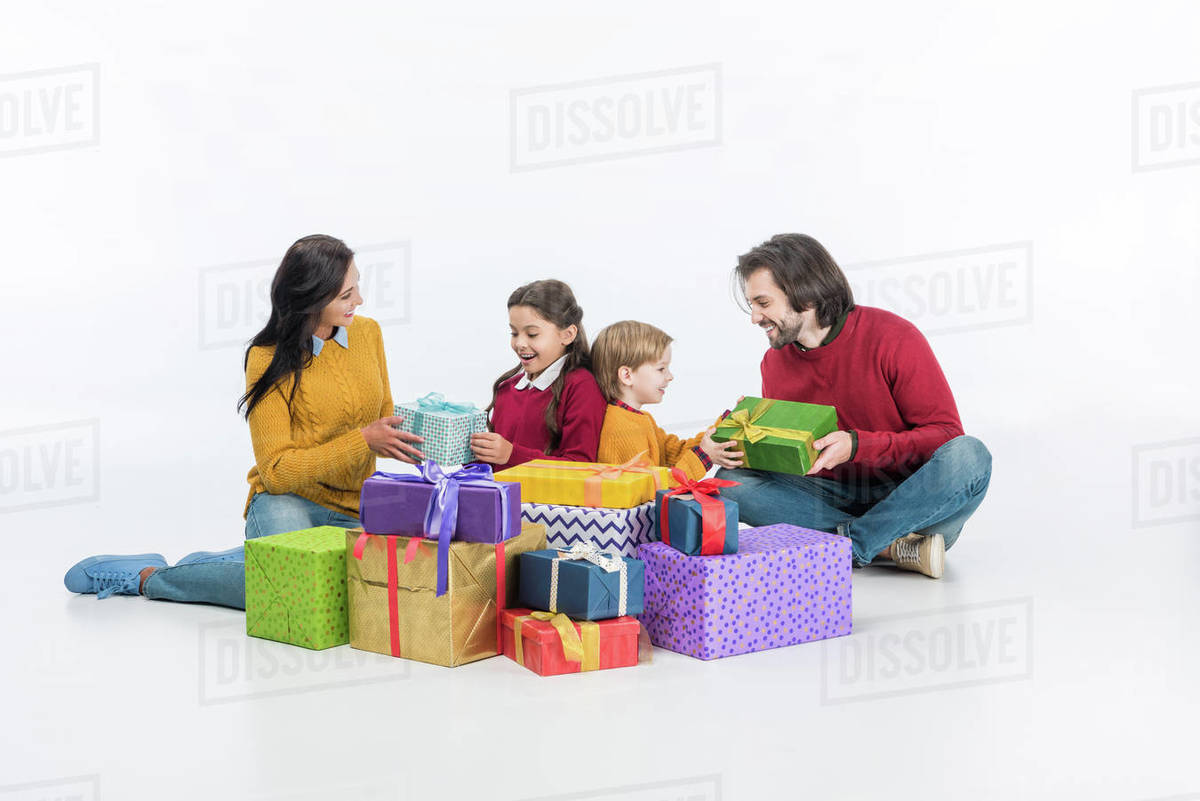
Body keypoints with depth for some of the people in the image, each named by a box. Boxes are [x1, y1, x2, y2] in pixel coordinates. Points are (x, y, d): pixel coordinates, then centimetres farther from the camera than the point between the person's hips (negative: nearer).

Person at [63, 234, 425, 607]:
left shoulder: (367, 332, 4)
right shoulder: (269, 359, -11)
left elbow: (383, 419, 17)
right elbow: (277, 471, -14)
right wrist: (361, 441, -20)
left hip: (354, 514, 7)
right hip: (287, 501, -7)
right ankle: (148, 578, -11)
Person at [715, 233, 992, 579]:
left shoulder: (894, 339, -12)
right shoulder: (775, 362, 3)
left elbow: (945, 434, -13)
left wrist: (857, 446, -26)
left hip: (905, 495, -4)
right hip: (832, 496, 4)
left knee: (969, 456, -33)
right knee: (731, 481, -20)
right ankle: (891, 545, -24)